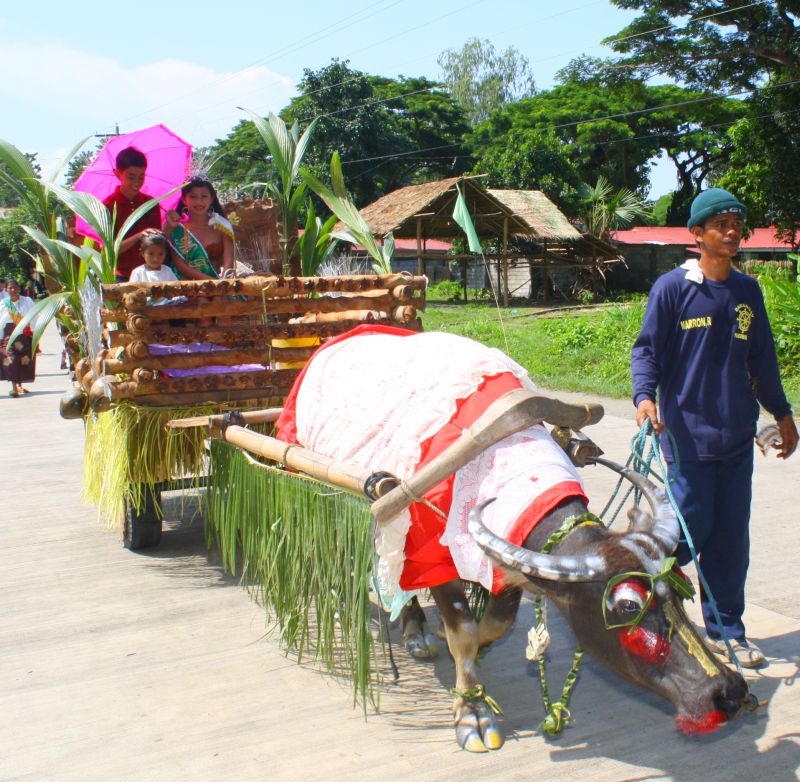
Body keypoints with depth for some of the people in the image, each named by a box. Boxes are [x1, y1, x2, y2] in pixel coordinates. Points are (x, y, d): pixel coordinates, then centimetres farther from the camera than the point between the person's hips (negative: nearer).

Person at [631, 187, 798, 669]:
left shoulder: (748, 291, 11)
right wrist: (645, 395, -22)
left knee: (732, 537, 8)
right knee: (691, 529, -5)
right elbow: (647, 349, -5)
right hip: (689, 434, -5)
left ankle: (725, 627, 21)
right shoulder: (673, 288, -4)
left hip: (738, 435, 5)